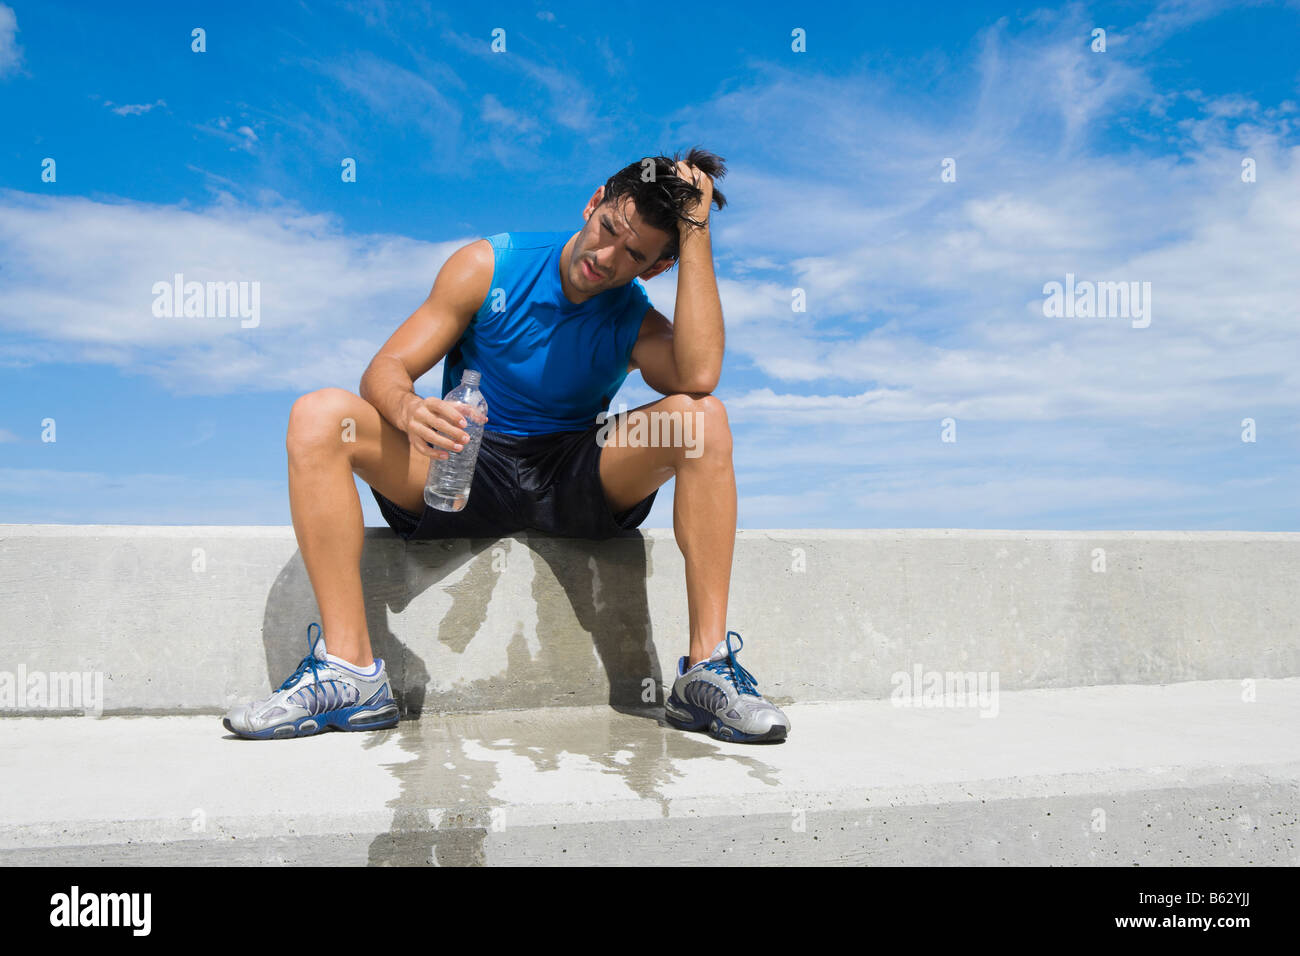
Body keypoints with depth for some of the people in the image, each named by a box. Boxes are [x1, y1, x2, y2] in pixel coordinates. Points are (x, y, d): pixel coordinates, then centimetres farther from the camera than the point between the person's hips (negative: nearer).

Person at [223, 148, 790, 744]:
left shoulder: (636, 322, -1)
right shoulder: (488, 267, -2)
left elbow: (699, 375, -26)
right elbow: (386, 370, -7)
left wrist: (696, 232, -18)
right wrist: (409, 411, -32)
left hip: (577, 487, 0)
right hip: (464, 474, 0)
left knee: (701, 416, -24)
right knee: (318, 415, -22)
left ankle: (708, 667, -25)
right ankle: (349, 671, -24)